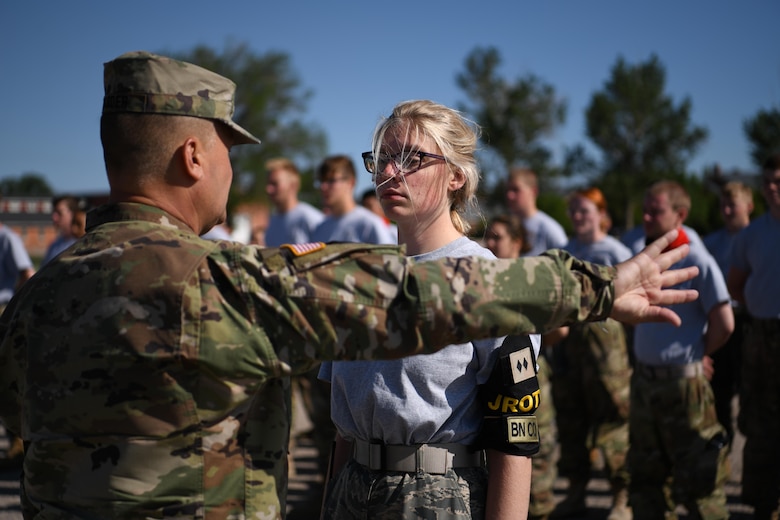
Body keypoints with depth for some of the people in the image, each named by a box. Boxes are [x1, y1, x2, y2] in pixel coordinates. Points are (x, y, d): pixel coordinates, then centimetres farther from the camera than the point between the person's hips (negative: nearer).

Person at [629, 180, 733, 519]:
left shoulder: (697, 261, -13)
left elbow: (723, 324, -15)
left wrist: (695, 356, -3)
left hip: (682, 381, -7)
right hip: (644, 378, 7)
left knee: (696, 475, 0)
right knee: (645, 470, 16)